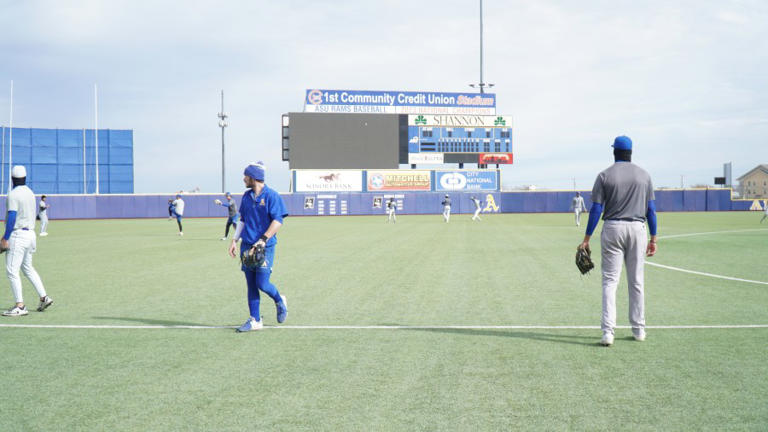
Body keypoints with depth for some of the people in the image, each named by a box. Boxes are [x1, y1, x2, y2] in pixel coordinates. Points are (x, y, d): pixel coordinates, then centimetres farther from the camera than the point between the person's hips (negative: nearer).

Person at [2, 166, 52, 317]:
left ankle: (20, 306, -7)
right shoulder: (30, 193, 12)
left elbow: (12, 217, -20)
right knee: (27, 267, 20)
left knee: (12, 270, -5)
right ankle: (44, 297, 17)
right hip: (30, 233, 9)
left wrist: (5, 238, -17)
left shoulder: (13, 194, -13)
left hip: (18, 235, -9)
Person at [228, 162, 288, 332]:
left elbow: (278, 221, -14)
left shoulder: (271, 195, -8)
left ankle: (280, 301, 21)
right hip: (247, 246, 6)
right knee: (251, 285, 6)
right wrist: (235, 240, 12)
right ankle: (254, 320, 12)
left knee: (262, 284, -10)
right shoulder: (246, 196, 13)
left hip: (265, 247, -6)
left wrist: (263, 240, -23)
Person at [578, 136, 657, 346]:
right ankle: (639, 329, 19)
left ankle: (608, 331, -9)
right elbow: (651, 209, 4)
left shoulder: (605, 175, -2)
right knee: (636, 281, 12)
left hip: (612, 228, -2)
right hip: (637, 228, 2)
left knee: (610, 281, 0)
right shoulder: (644, 175, 5)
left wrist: (587, 238, -2)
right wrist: (653, 238, 10)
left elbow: (596, 209, -6)